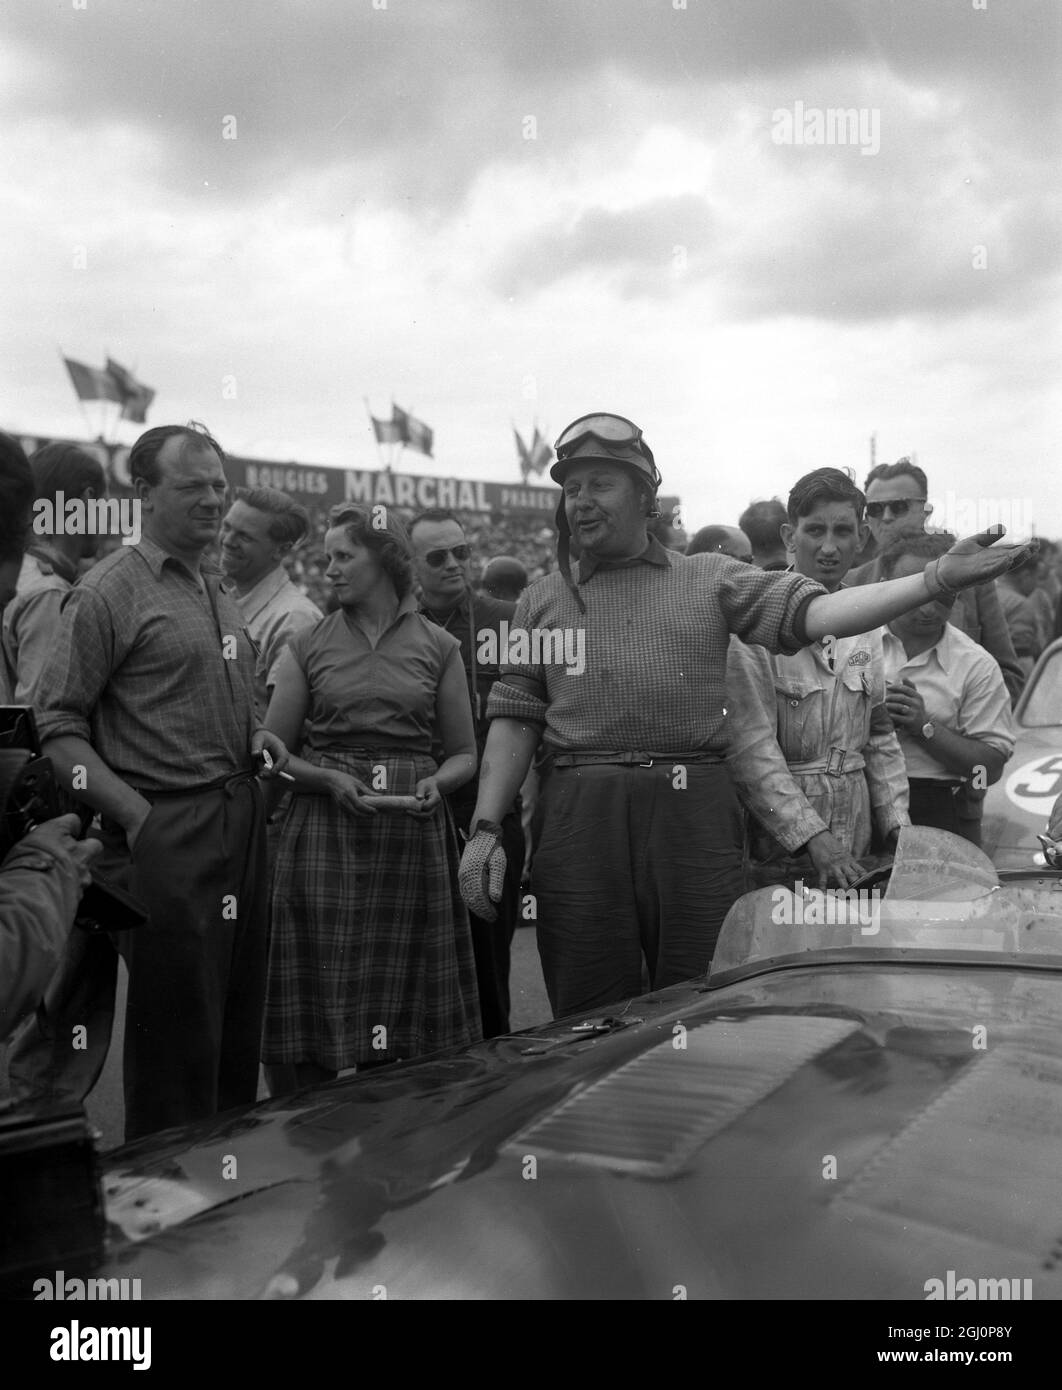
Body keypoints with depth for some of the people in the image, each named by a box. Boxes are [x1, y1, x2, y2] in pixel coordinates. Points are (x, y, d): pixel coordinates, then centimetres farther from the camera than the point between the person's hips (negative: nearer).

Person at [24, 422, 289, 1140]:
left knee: (238, 1025, 14)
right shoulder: (107, 592, -8)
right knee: (174, 1034, 1)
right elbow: (58, 723, -11)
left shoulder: (218, 592, 16)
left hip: (241, 823, 8)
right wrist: (134, 811, -18)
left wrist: (254, 734, 9)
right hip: (165, 834, -7)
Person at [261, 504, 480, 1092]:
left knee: (405, 1012, 5)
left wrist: (437, 781, -9)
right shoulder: (308, 646, 7)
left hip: (412, 836, 0)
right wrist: (330, 779, -11)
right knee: (318, 997, -1)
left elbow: (464, 753, 11)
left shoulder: (437, 647, 6)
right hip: (324, 836, 0)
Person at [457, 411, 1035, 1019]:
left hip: (695, 814, -1)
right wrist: (486, 829, 0)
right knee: (589, 1023, 6)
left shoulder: (713, 579, 10)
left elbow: (815, 611, -3)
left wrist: (938, 578, -15)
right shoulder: (543, 599, 14)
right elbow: (515, 719, 11)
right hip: (581, 815, 1)